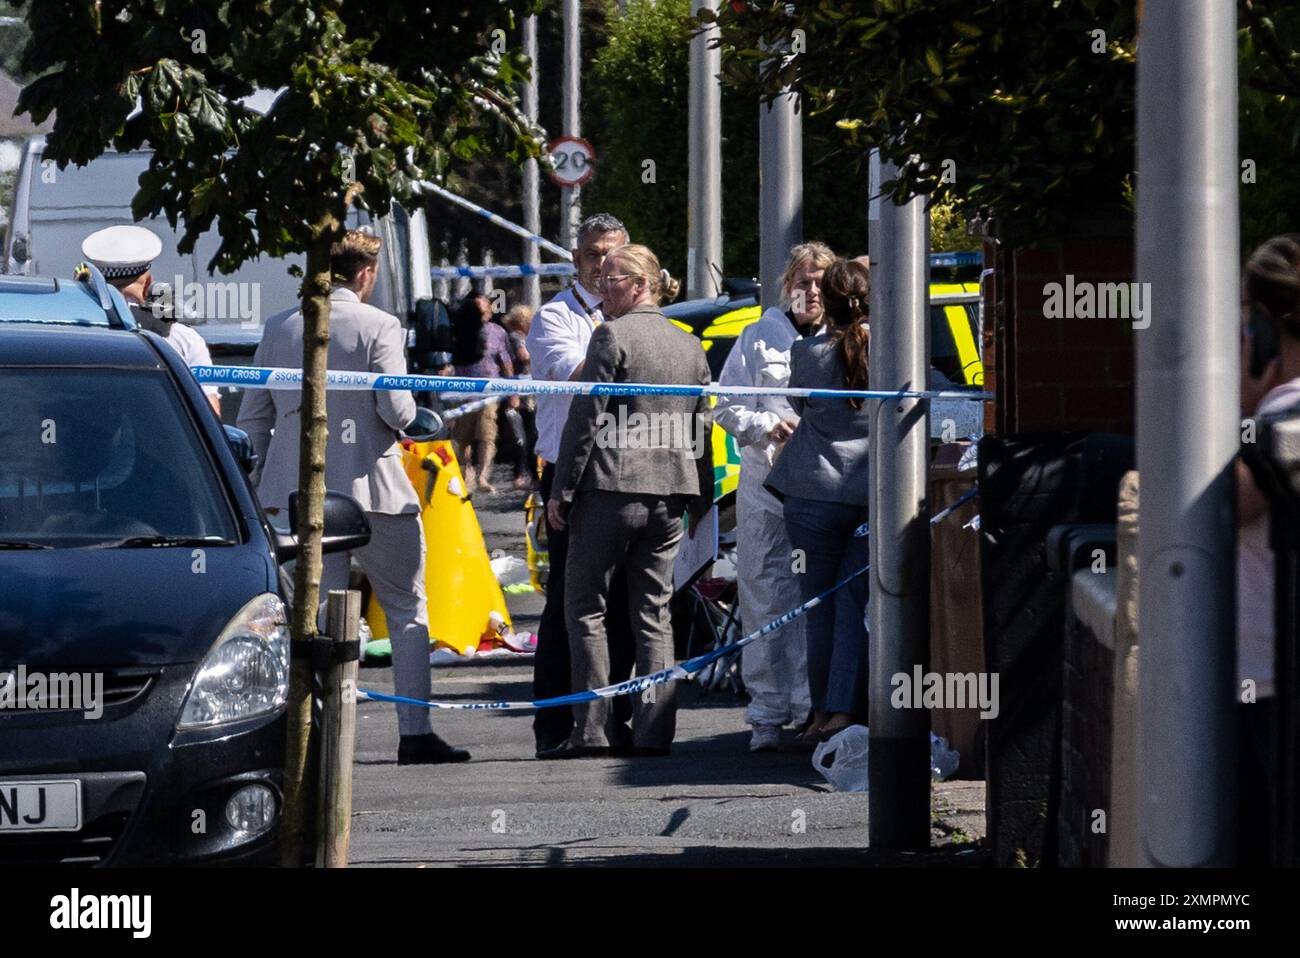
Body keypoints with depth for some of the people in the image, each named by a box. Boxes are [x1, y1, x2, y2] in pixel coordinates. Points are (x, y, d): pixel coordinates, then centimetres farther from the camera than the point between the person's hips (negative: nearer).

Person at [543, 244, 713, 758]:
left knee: (584, 605, 2)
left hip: (611, 487, -6)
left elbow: (586, 418, -10)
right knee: (654, 614, 9)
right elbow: (702, 428, 15)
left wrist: (563, 489, -6)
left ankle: (591, 728, -5)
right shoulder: (690, 346, 12)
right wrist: (701, 500, 21)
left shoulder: (611, 337, -8)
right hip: (670, 493, 6)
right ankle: (653, 730, 3)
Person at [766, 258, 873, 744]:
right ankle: (846, 709, -8)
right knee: (854, 605, 2)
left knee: (820, 606, 8)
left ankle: (823, 711, 14)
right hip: (873, 496, 1)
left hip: (816, 492, -1)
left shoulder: (808, 353, -6)